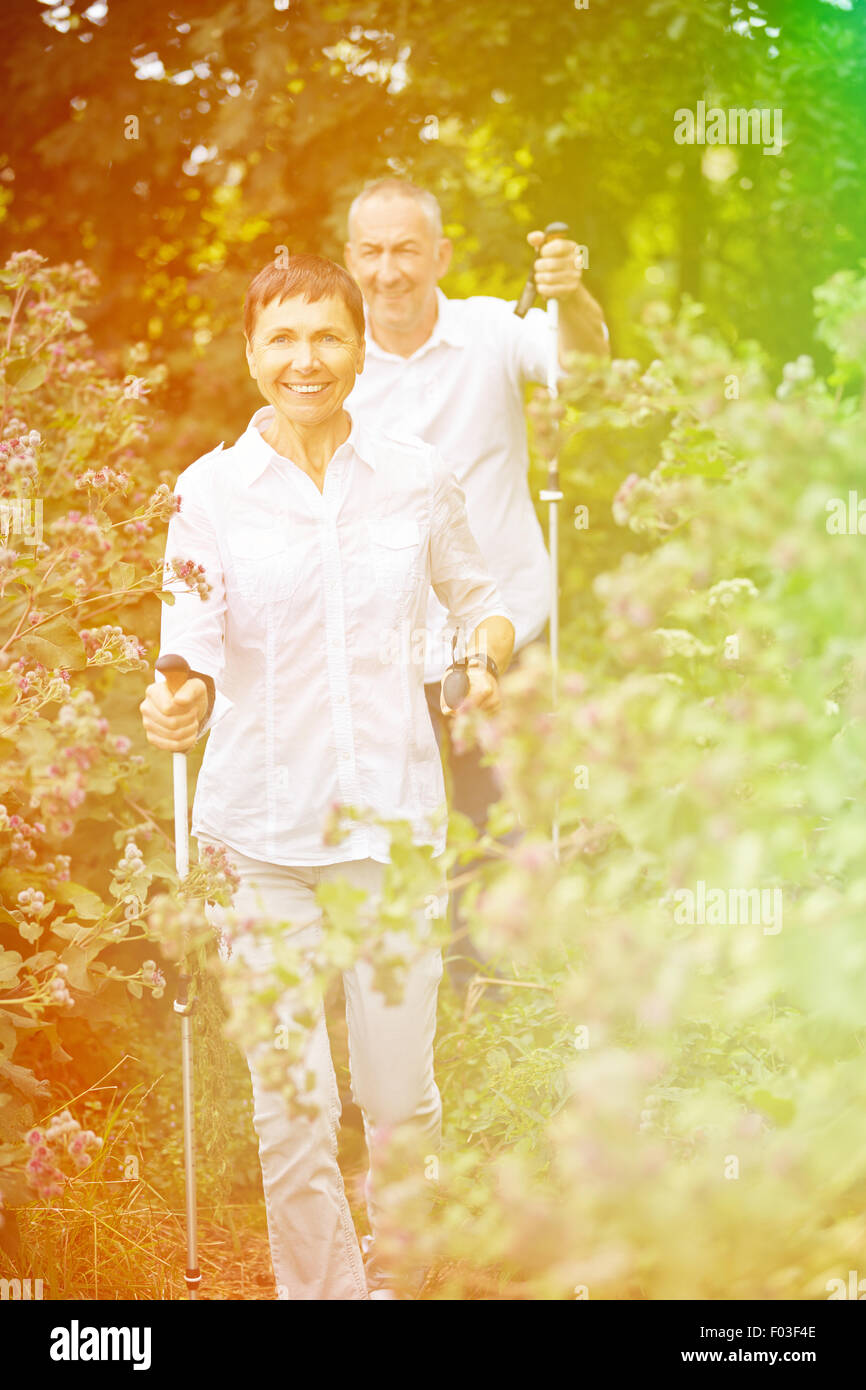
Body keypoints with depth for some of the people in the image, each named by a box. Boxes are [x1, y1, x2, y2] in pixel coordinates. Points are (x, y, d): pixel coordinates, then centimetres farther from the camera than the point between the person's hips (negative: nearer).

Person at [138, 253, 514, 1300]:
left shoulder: (416, 477, 5)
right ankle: (321, 1285, 22)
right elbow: (196, 648, -1)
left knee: (401, 1096, 2)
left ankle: (398, 1272, 28)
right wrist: (178, 702, -22)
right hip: (262, 821, -1)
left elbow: (477, 598, 18)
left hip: (392, 817, 1)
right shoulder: (211, 490, 1)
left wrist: (488, 650, -3)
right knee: (291, 1106, 0)